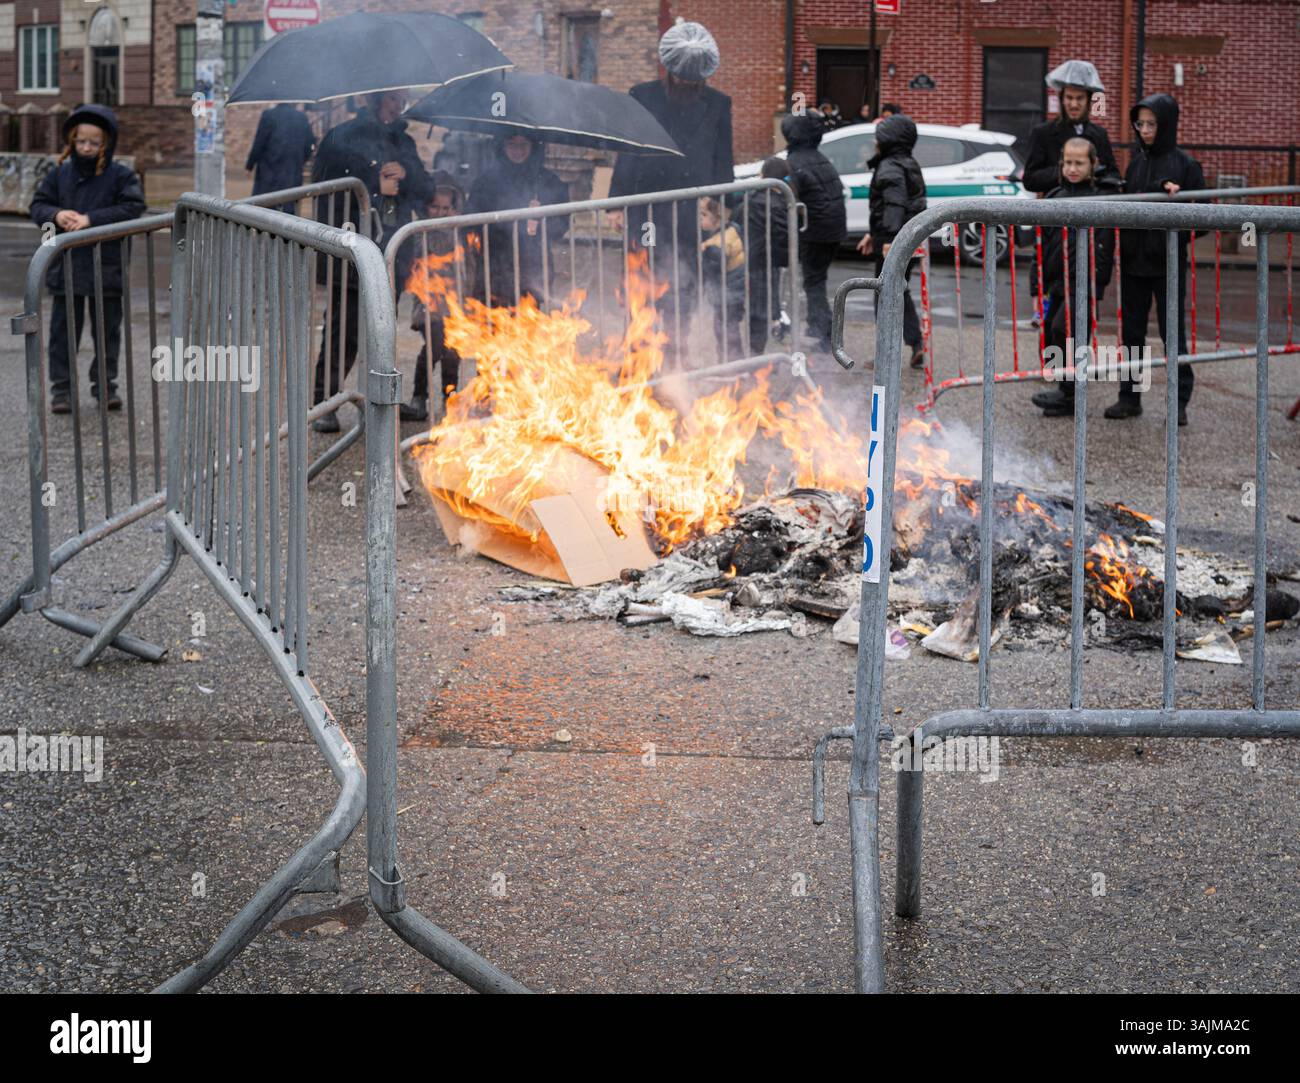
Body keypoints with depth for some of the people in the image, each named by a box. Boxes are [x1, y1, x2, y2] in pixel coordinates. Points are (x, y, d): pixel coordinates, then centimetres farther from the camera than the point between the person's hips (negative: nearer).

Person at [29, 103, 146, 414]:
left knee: (107, 329, 9)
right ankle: (62, 387, 14)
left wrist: (92, 219, -23)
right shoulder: (59, 173, 3)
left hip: (106, 269, -2)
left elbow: (133, 208, -16)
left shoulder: (120, 176, -5)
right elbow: (38, 205, 5)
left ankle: (105, 385, 21)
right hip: (65, 268, 2)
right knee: (64, 329, 7)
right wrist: (57, 215, -17)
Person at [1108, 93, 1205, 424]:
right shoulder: (1136, 161, 8)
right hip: (1133, 260, 4)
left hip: (1168, 262, -4)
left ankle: (1179, 402, 8)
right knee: (1131, 331, 8)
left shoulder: (1185, 164, -5)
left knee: (1173, 332, 2)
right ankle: (1130, 396, 17)